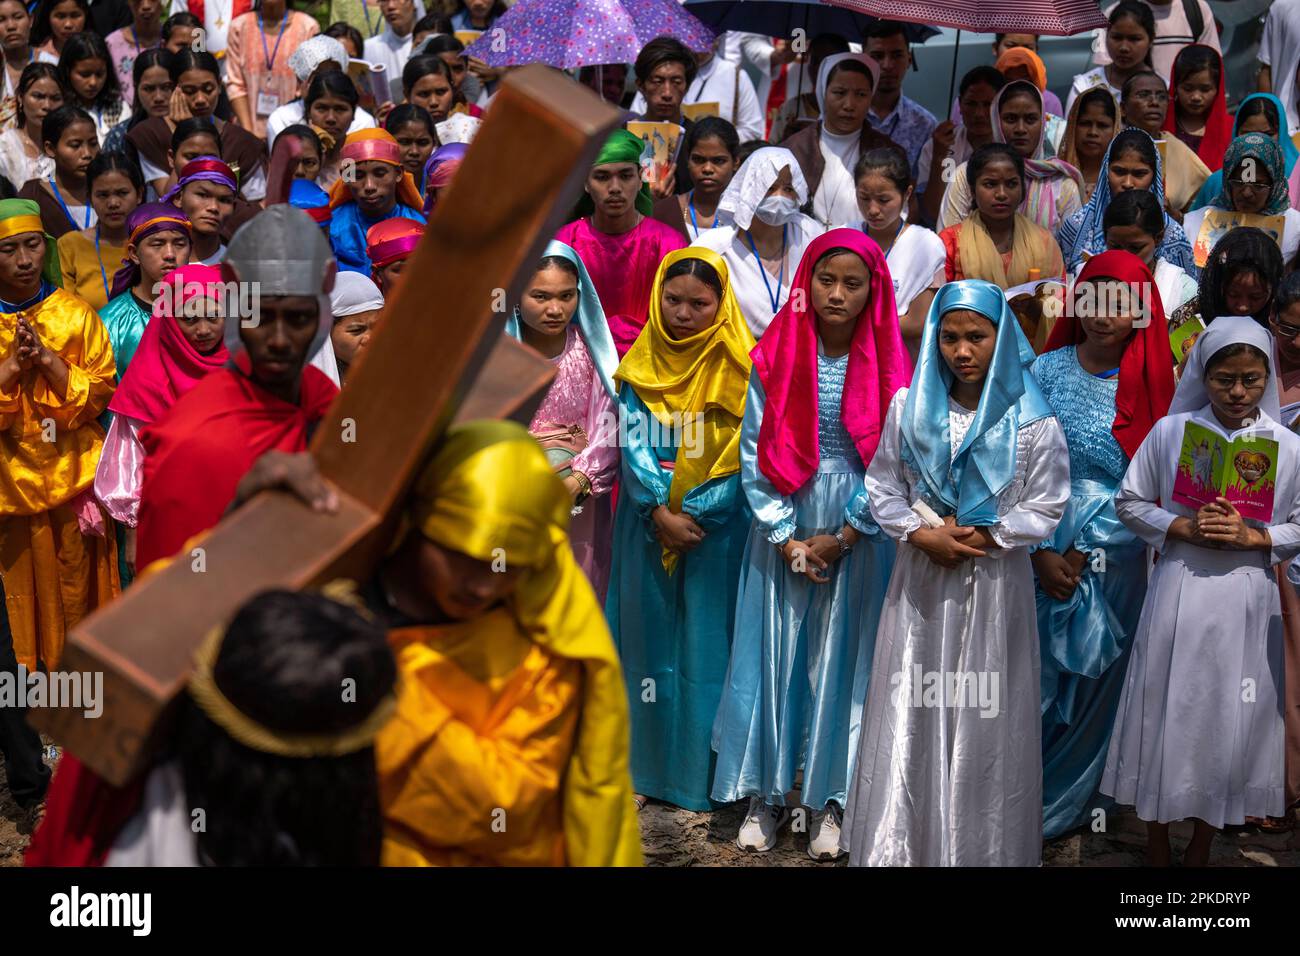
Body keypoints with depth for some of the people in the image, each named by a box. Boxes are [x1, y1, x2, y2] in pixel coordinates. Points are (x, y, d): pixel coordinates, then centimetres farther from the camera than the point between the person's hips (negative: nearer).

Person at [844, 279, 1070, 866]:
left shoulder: (1032, 422, -6)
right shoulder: (910, 407, 1)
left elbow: (1045, 507, -3)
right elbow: (883, 485, 5)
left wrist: (981, 537, -14)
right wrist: (921, 534, -11)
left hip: (994, 585, -2)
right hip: (920, 585, 2)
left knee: (985, 721, 4)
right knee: (908, 715, 5)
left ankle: (982, 850, 17)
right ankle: (893, 848, 16)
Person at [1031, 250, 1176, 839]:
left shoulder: (1150, 384, -1)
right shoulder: (1047, 370, -2)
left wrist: (1085, 553, -8)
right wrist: (1041, 553, -10)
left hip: (1114, 559, 0)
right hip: (1041, 550, 0)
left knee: (1093, 677, 9)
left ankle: (1063, 806, 26)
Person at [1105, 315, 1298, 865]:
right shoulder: (1171, 432, -1)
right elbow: (1130, 502, 4)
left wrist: (1252, 537, -13)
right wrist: (1184, 527, -11)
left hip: (1246, 601, 1)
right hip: (1179, 593, -1)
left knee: (1229, 721, 8)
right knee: (1168, 715, 5)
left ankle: (1201, 849, 27)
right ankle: (1157, 845, 24)